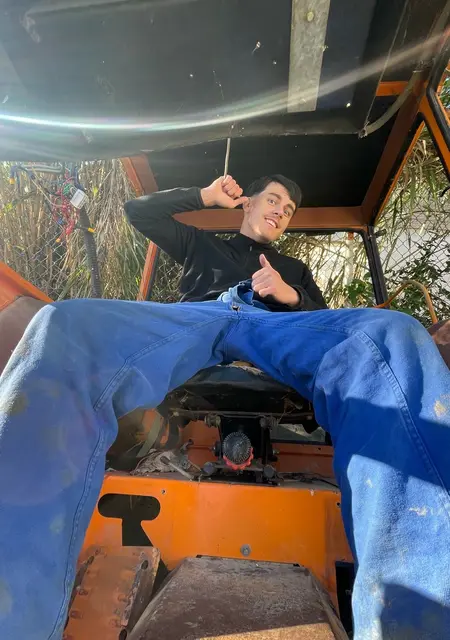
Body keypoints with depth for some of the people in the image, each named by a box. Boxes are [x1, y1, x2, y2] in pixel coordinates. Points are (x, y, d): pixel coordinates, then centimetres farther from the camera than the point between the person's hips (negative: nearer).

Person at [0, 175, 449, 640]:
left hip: (276, 325, 1)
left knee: (390, 334, -32)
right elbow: (138, 211, 41)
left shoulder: (293, 269, 41)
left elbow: (330, 326, 28)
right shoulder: (201, 245, 41)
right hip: (194, 317, 0)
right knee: (64, 323, -30)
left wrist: (291, 296, 7)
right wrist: (205, 197, 34)